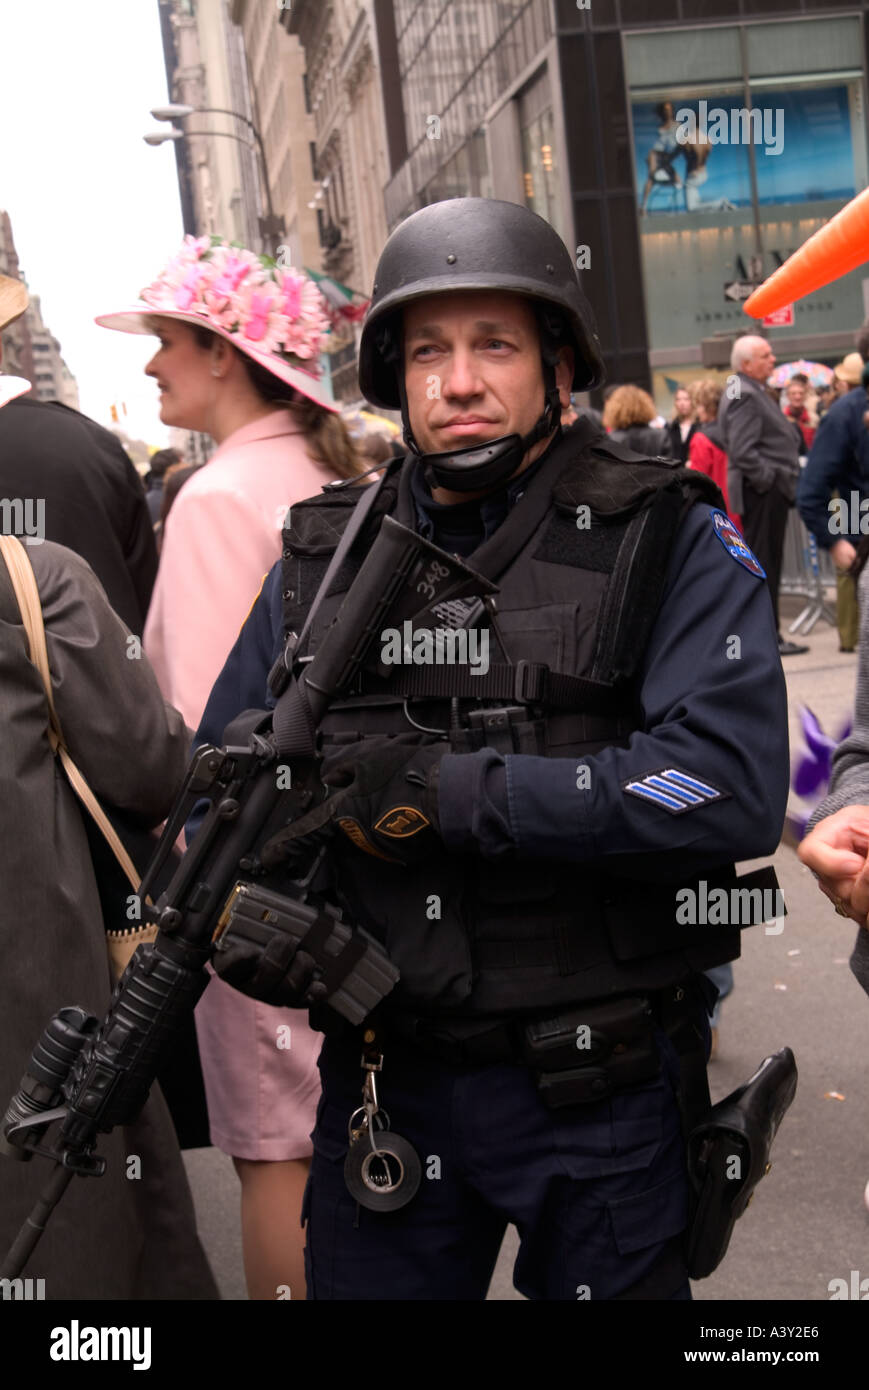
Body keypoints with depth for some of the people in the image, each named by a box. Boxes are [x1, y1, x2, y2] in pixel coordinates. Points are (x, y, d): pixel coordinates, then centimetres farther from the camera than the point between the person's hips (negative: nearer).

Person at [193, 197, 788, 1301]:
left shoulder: (665, 539, -8)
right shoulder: (322, 558, 5)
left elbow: (735, 785, -21)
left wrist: (449, 793, -21)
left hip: (597, 1090, -3)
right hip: (383, 1082, 3)